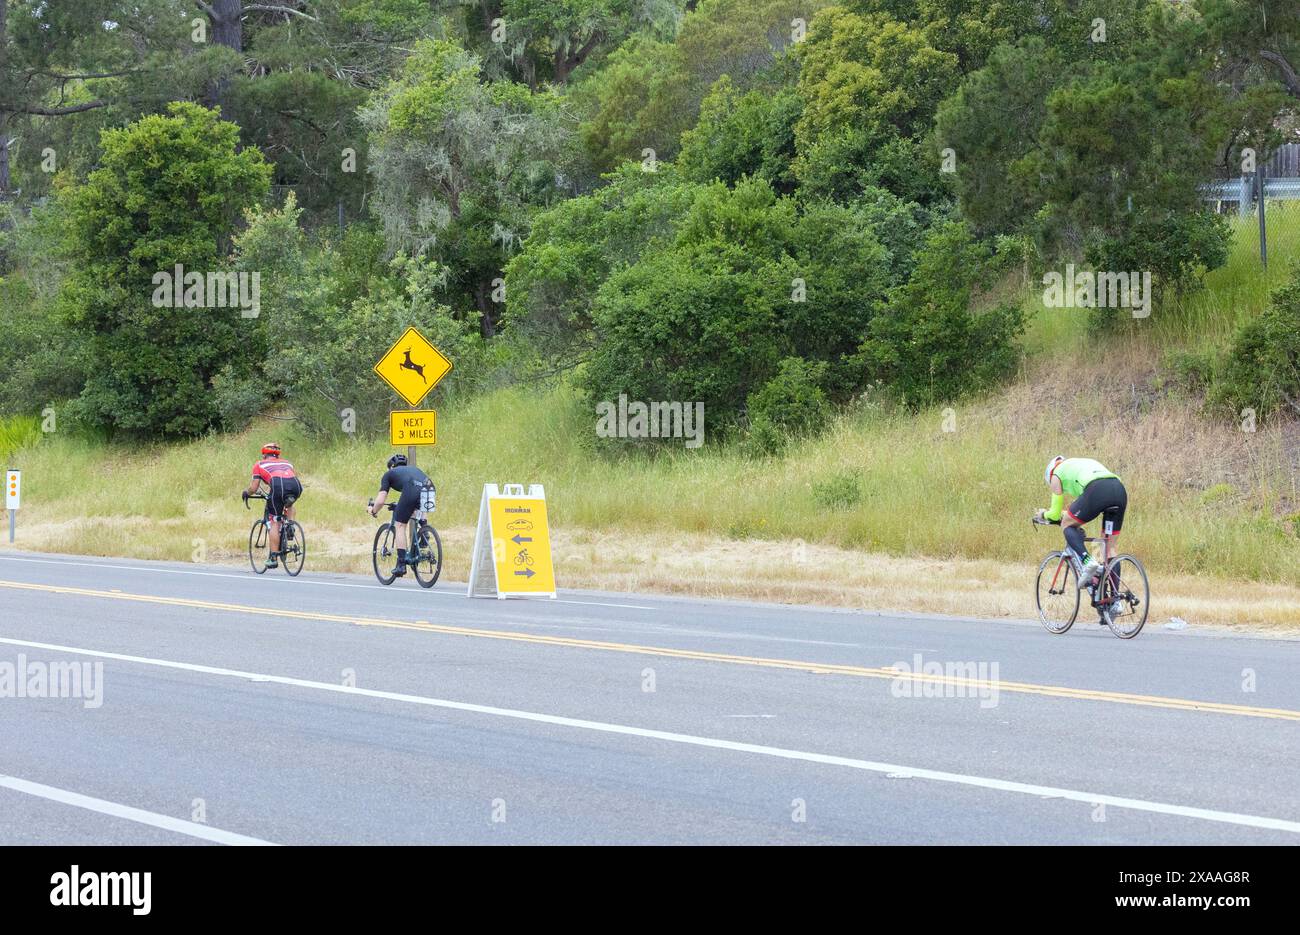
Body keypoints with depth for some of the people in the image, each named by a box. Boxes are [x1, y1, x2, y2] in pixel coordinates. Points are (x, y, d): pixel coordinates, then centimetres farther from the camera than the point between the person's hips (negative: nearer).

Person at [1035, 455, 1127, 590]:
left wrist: (1044, 514, 44)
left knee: (1067, 524, 15)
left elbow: (1055, 514, 23)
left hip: (1097, 492, -6)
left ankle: (1087, 562, -10)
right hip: (1120, 490, 6)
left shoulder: (1056, 473, 23)